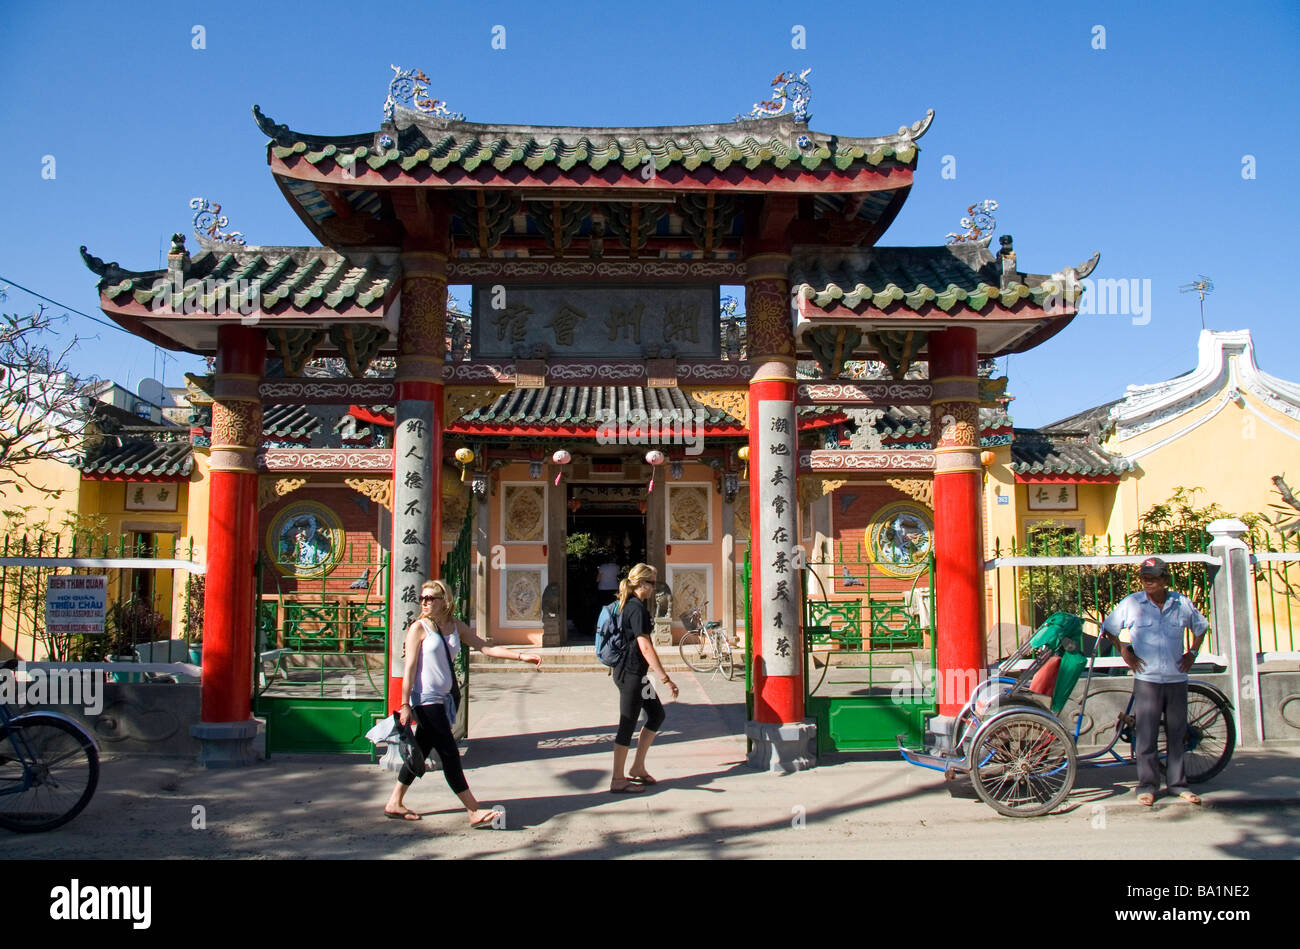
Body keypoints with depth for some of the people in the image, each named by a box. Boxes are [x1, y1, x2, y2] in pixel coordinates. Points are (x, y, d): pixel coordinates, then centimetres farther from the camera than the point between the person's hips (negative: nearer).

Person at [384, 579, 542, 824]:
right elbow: (410, 668, -10)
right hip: (425, 700, -7)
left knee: (420, 751, 13)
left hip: (442, 698, 7)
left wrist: (521, 656, -3)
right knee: (449, 754, -4)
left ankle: (394, 803, 27)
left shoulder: (455, 626, 8)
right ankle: (474, 812, 0)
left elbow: (485, 648, 5)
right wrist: (405, 705, -12)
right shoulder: (419, 628, -8)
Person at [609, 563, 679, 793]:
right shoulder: (637, 608, -18)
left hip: (633, 672, 10)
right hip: (631, 673, -10)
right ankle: (618, 780, 7)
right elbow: (645, 647, -24)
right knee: (628, 724, -2)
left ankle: (637, 769, 22)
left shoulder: (627, 605, 13)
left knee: (656, 714, 15)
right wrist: (665, 678, -24)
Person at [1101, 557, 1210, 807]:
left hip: (1177, 679, 2)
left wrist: (1192, 653, 10)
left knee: (1177, 735, 8)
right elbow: (1108, 629, 8)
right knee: (1146, 735, -2)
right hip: (1147, 679, -2)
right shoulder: (1131, 603, -2)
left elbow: (1201, 627, 21)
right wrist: (1124, 651, 0)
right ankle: (1147, 785, 7)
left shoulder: (1182, 603, 4)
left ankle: (1178, 783, 19)